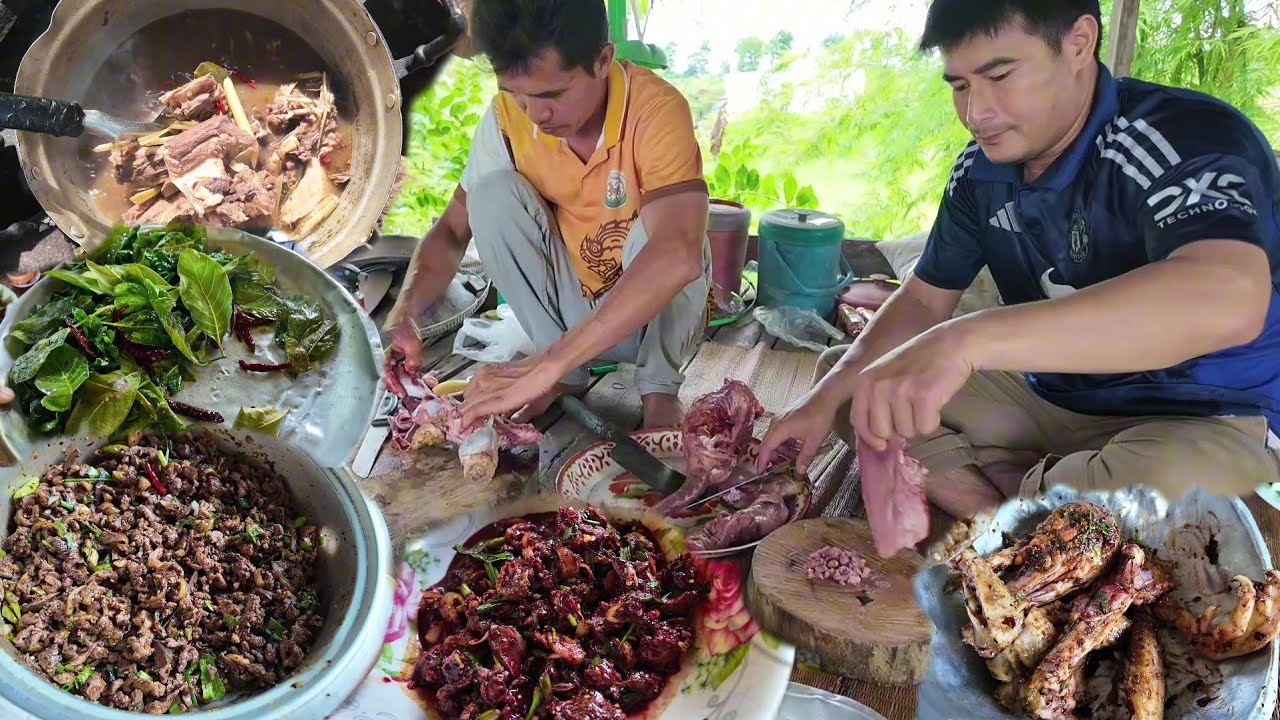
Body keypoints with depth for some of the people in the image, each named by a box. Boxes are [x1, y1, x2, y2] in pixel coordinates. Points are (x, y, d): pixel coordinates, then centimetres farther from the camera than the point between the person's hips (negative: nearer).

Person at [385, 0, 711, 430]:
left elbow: (678, 256, -43)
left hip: (657, 315, -4)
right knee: (493, 194, -18)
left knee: (659, 226, -32)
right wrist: (404, 313, -25)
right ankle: (568, 377, -9)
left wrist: (547, 365, -47)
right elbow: (453, 230, -4)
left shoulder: (656, 109, -28)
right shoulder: (508, 116, -14)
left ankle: (659, 389, -11)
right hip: (568, 310, 4)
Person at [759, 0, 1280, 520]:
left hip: (1198, 420, -6)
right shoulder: (980, 169, 0)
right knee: (835, 368, 1)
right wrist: (830, 394, -12)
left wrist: (967, 340, -51)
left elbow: (1227, 301, -42)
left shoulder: (1190, 140, -23)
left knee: (1165, 488, -42)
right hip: (1044, 396, 6)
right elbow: (923, 299, 6)